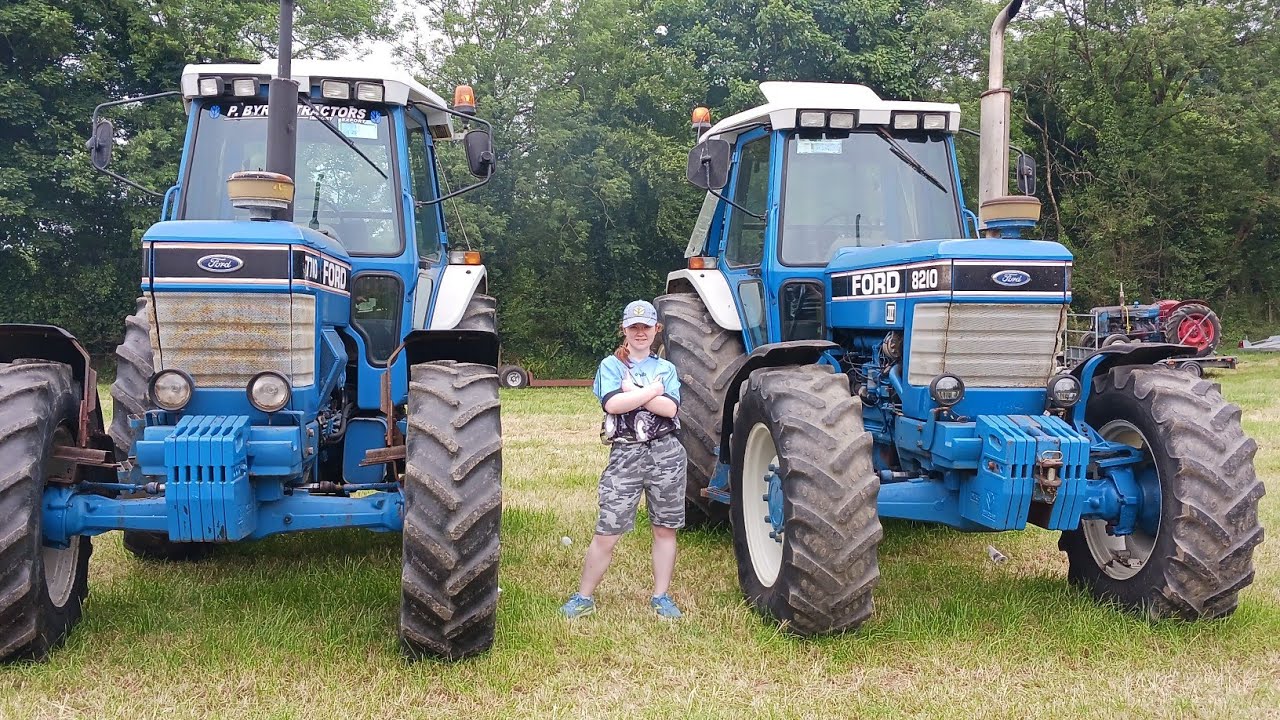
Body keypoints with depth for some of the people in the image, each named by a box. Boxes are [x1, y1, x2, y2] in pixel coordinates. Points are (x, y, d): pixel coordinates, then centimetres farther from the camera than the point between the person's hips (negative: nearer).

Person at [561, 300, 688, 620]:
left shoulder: (666, 368, 12)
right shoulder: (611, 365, 6)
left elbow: (670, 408, -6)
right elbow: (612, 404, -14)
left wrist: (631, 391, -10)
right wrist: (653, 390, -8)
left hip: (665, 452, 2)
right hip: (625, 453, -2)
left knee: (665, 529, 8)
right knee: (606, 533, -3)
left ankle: (661, 597, 20)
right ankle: (583, 598, 9)